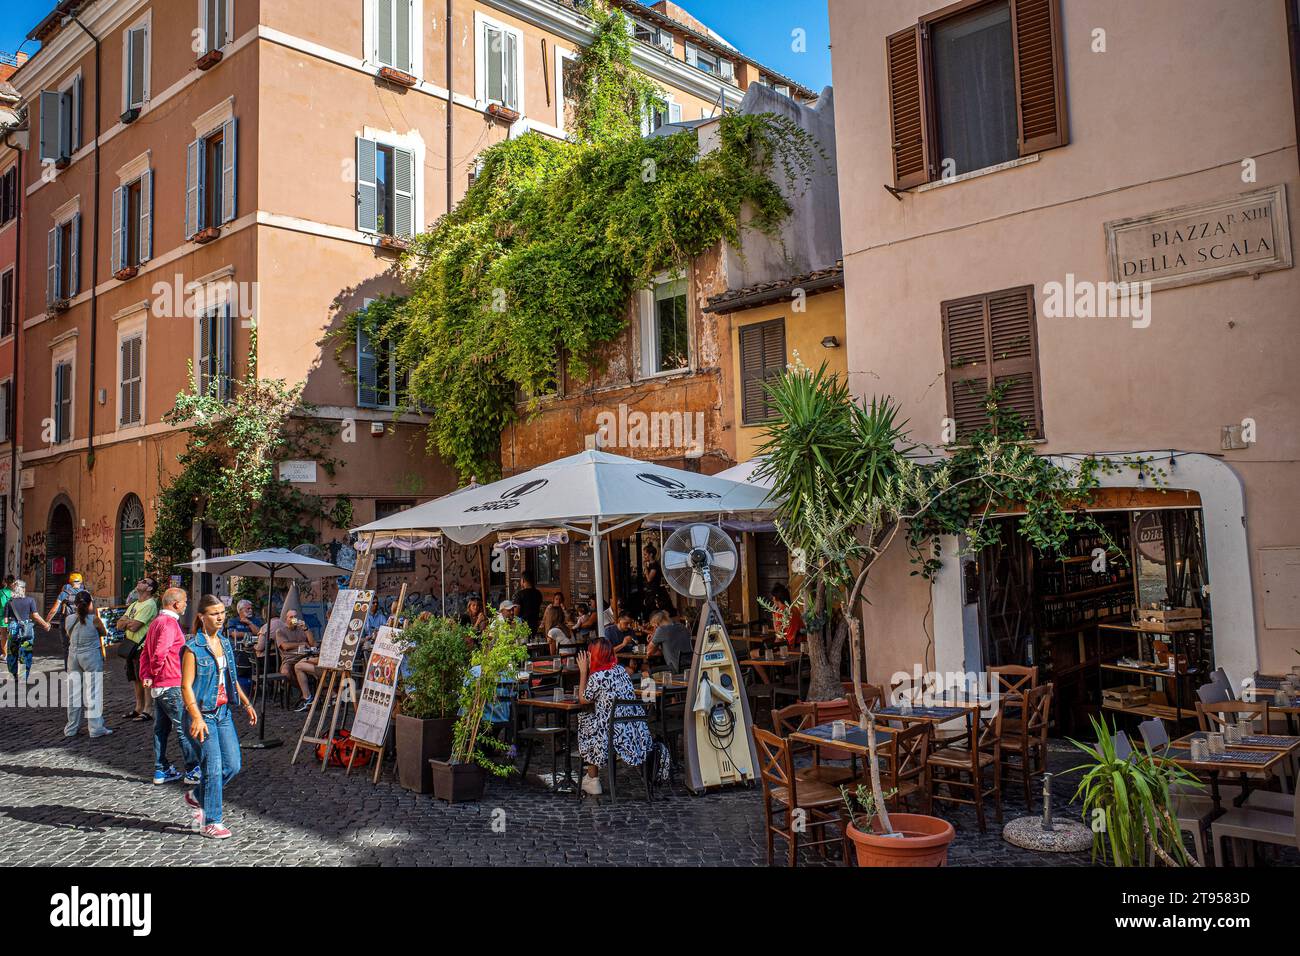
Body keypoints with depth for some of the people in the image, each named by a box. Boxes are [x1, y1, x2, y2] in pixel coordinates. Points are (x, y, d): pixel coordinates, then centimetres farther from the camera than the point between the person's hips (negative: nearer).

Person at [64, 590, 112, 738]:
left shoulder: (69, 619, -3)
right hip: (92, 657, -4)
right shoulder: (94, 619, -14)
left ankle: (71, 728, 20)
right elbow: (104, 633, 3)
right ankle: (96, 728, 3)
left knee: (73, 693, 12)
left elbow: (68, 635, 13)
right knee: (93, 693, 1)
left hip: (73, 657, 4)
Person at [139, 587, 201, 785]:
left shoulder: (156, 622, 16)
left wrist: (146, 675, 7)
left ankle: (161, 771, 19)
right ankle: (193, 771, -1)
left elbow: (145, 651, 17)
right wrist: (155, 672, -9)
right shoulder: (169, 623, -16)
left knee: (162, 728, 13)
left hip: (158, 687, 10)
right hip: (172, 686, -10)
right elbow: (160, 652, -26)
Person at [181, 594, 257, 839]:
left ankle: (198, 797, 31)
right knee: (213, 768, -4)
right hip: (202, 713, -7)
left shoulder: (225, 643, 10)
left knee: (232, 765, 7)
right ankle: (211, 822, 10)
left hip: (224, 712, 7)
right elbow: (186, 686, -15)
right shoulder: (193, 648, -12)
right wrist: (197, 718, -26)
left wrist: (246, 704, 20)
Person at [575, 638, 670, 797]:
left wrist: (583, 672, 6)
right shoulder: (620, 670, 9)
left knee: (585, 723, 18)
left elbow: (583, 699, 3)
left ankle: (592, 781, 23)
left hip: (616, 733, -6)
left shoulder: (597, 676, -14)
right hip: (637, 730, 6)